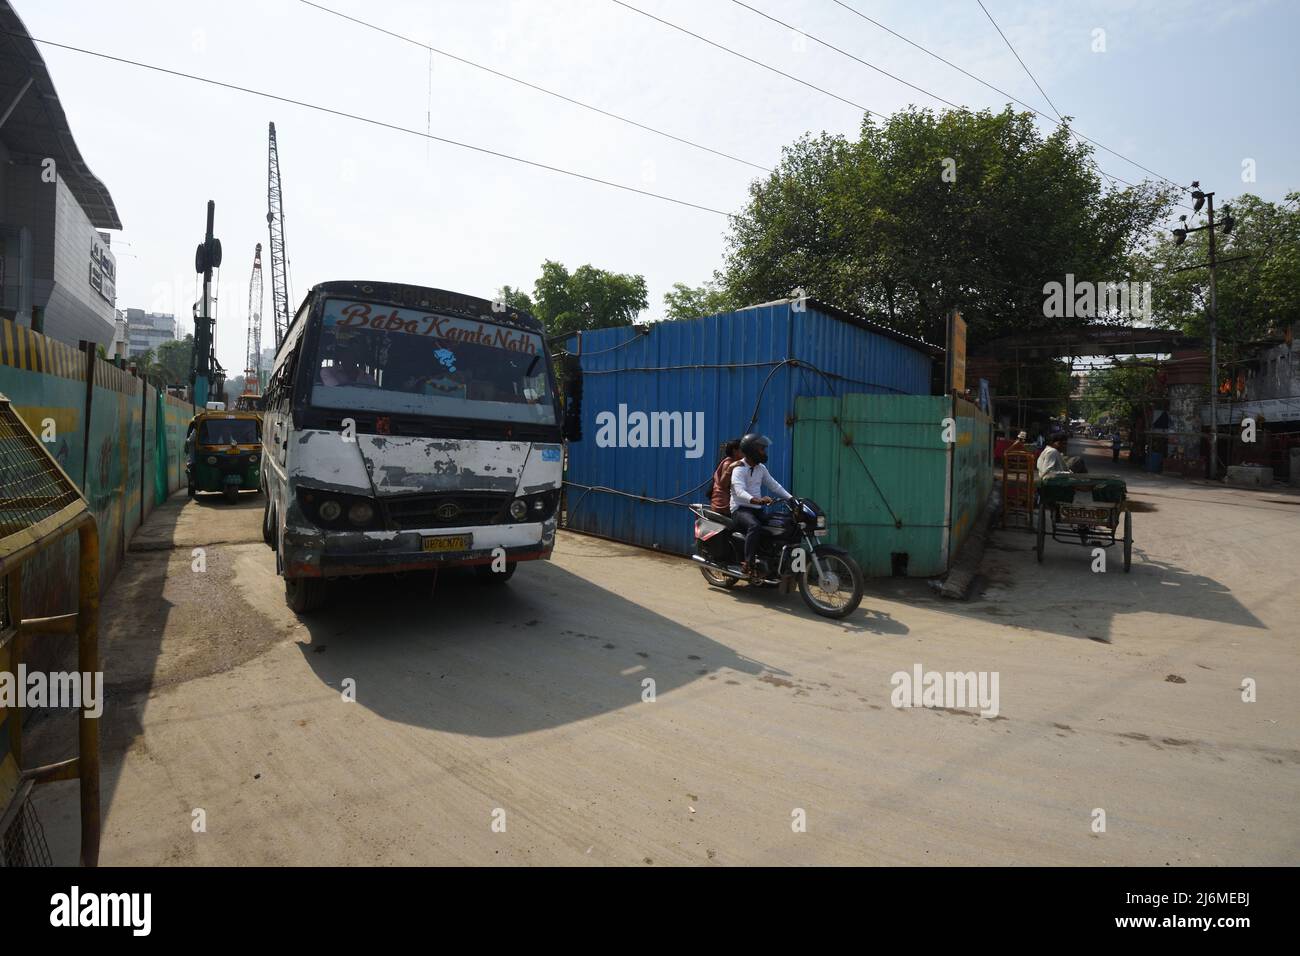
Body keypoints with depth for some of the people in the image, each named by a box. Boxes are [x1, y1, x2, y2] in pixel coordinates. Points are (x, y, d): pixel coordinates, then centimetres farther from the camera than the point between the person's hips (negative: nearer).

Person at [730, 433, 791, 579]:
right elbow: (740, 492, -28)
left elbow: (774, 485, 14)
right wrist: (757, 500, -47)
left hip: (757, 509, 8)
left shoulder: (761, 468, 13)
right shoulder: (739, 469, -13)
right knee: (755, 526, -36)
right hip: (740, 509, -8)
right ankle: (748, 564, -32)